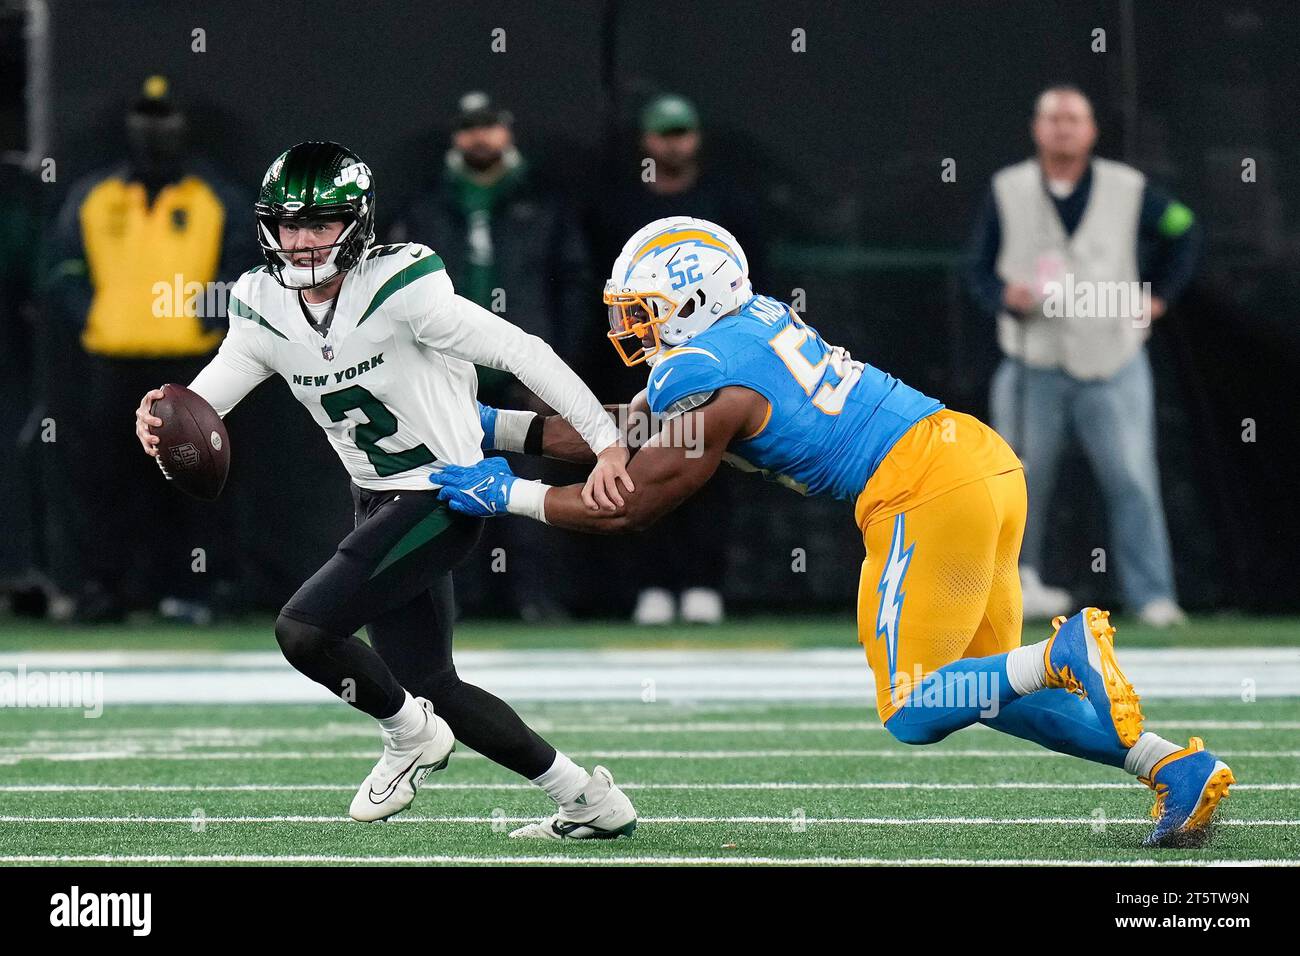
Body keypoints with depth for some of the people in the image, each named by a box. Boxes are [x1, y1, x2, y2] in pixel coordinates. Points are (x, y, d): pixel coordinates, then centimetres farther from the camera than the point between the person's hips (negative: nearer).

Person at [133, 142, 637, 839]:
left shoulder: (399, 290, -21)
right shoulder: (264, 310, 0)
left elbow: (523, 354, -20)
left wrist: (606, 442, -24)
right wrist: (162, 421, -27)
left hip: (443, 499, -8)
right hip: (380, 503, 8)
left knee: (303, 629, -19)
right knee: (431, 688, 11)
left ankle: (409, 734, 9)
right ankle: (591, 802, 25)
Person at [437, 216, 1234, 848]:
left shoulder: (712, 386, -9)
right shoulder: (746, 325, 17)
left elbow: (627, 505, -1)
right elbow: (627, 434, 27)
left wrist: (508, 494, 9)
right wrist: (501, 428, 29)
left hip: (927, 490, -9)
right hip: (979, 454, 9)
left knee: (915, 712, -3)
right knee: (980, 687, 15)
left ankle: (1067, 653, -22)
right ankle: (1177, 766, 5)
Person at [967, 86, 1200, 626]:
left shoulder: (1128, 190, 1)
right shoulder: (1007, 192, 2)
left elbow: (1182, 230, 18)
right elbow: (980, 270, 5)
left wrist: (1158, 295, 10)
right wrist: (1006, 295, -16)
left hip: (1112, 364, 0)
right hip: (1035, 368, 0)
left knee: (1132, 481, -6)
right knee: (1025, 480, 2)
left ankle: (1152, 597, -5)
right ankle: (1021, 580, 18)